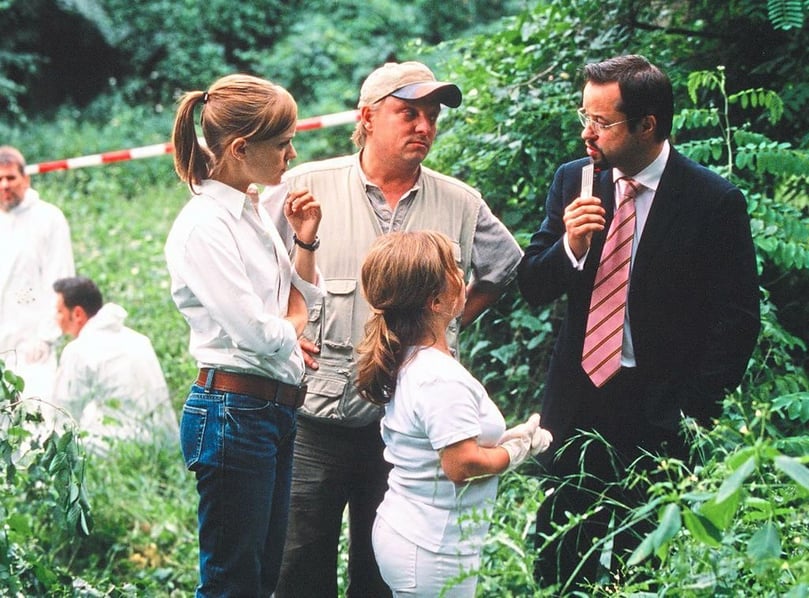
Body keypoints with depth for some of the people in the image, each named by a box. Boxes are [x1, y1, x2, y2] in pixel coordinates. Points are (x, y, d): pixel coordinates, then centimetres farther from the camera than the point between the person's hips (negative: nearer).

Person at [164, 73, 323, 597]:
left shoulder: (254, 215, 12)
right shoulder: (205, 225, -15)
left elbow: (304, 302, 19)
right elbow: (256, 332, -20)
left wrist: (306, 241, 5)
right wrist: (293, 329, 0)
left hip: (276, 413, 9)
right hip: (233, 411, -9)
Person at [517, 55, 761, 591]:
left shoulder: (715, 201, -10)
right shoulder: (573, 181, 4)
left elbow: (737, 320, -7)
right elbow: (532, 289, 6)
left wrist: (696, 414, -10)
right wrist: (570, 246, -15)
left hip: (659, 415, -4)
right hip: (576, 404, 4)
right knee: (558, 571, 7)